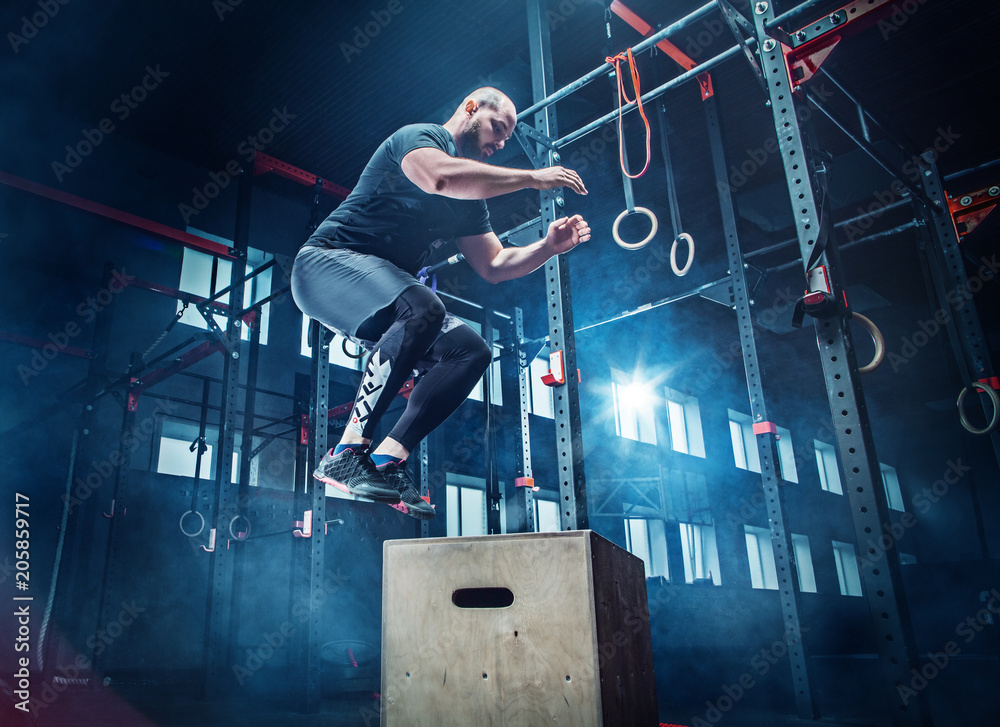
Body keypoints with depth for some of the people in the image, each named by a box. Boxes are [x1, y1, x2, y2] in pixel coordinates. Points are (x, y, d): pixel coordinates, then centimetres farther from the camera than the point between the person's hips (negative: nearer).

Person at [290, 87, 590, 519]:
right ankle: (347, 453, -30)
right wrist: (532, 178, -23)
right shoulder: (420, 137, -6)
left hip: (387, 297, 9)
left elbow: (493, 265, 18)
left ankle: (387, 460, -14)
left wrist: (547, 247, 0)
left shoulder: (470, 195, 18)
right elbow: (440, 177, -30)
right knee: (422, 309, -36)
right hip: (330, 262, -8)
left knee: (471, 351, -8)